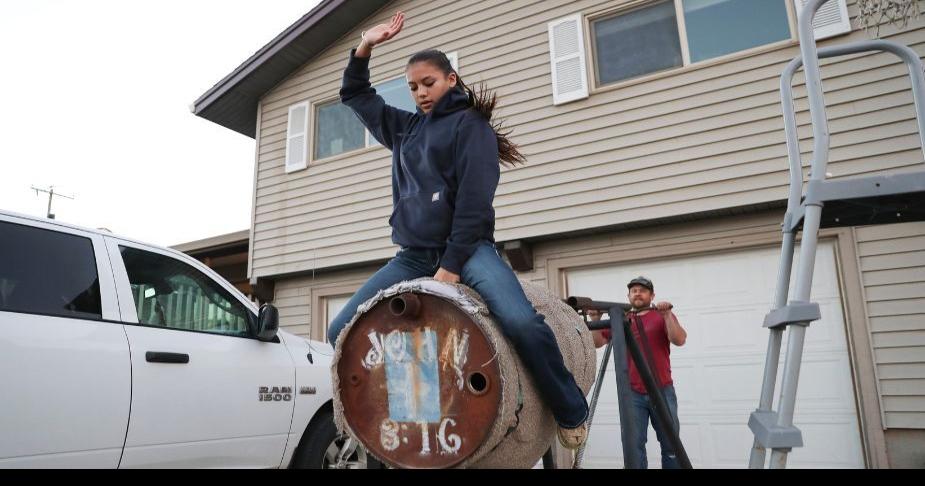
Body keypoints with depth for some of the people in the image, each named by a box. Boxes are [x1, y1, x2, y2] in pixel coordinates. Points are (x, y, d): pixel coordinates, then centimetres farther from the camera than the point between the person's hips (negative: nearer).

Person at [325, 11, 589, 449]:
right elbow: (355, 95, 31)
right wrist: (365, 46, 15)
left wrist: (452, 266, -18)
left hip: (466, 248, -6)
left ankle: (571, 412, -6)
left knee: (521, 322, -30)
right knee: (341, 331, -5)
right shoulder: (405, 127, 19)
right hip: (412, 256, 6)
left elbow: (475, 199, -11)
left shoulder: (470, 125, 0)